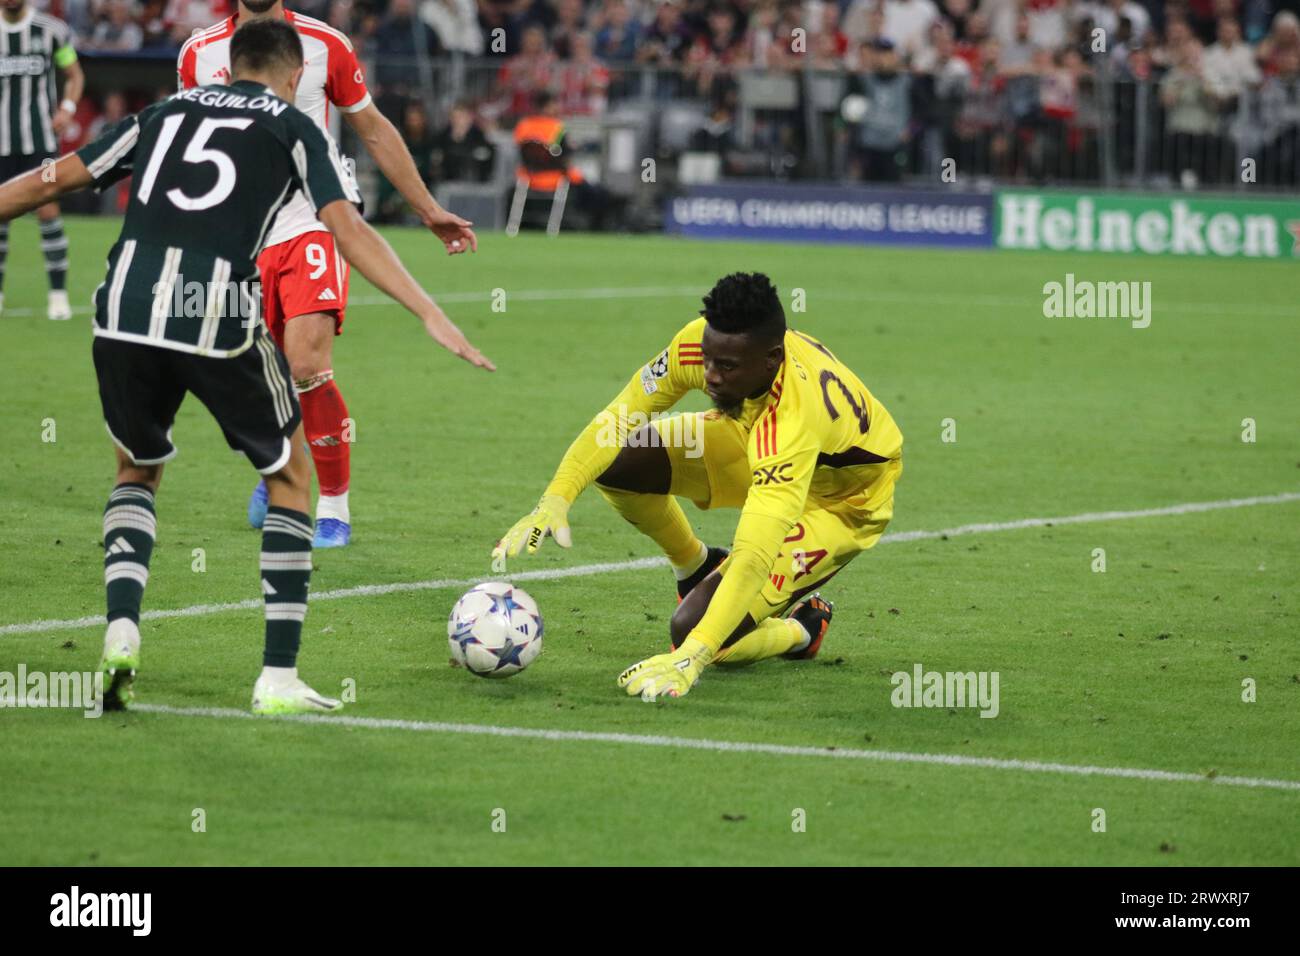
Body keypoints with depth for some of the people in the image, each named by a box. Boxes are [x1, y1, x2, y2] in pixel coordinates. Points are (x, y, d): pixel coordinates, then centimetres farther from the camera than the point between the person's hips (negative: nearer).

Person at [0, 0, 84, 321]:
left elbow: (74, 75, 12)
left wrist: (67, 108, -5)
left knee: (47, 210, -9)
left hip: (40, 138, -2)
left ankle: (58, 294, -3)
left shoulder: (51, 30, 0)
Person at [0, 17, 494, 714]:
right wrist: (431, 316, -3)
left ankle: (121, 631, 6)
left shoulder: (166, 113, 24)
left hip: (125, 313, 3)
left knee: (138, 470, 29)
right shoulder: (295, 130, 14)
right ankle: (279, 679, 11)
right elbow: (348, 230, 1)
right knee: (290, 476, 18)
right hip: (219, 319, -3)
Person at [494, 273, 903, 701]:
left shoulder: (794, 420, -44)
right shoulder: (703, 341, -26)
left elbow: (753, 561, -47)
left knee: (690, 629, -23)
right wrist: (555, 499, -28)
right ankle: (696, 567, 14)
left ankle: (802, 627, 11)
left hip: (842, 501, -7)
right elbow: (619, 414, -15)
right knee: (615, 459, -16)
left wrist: (691, 658, -54)